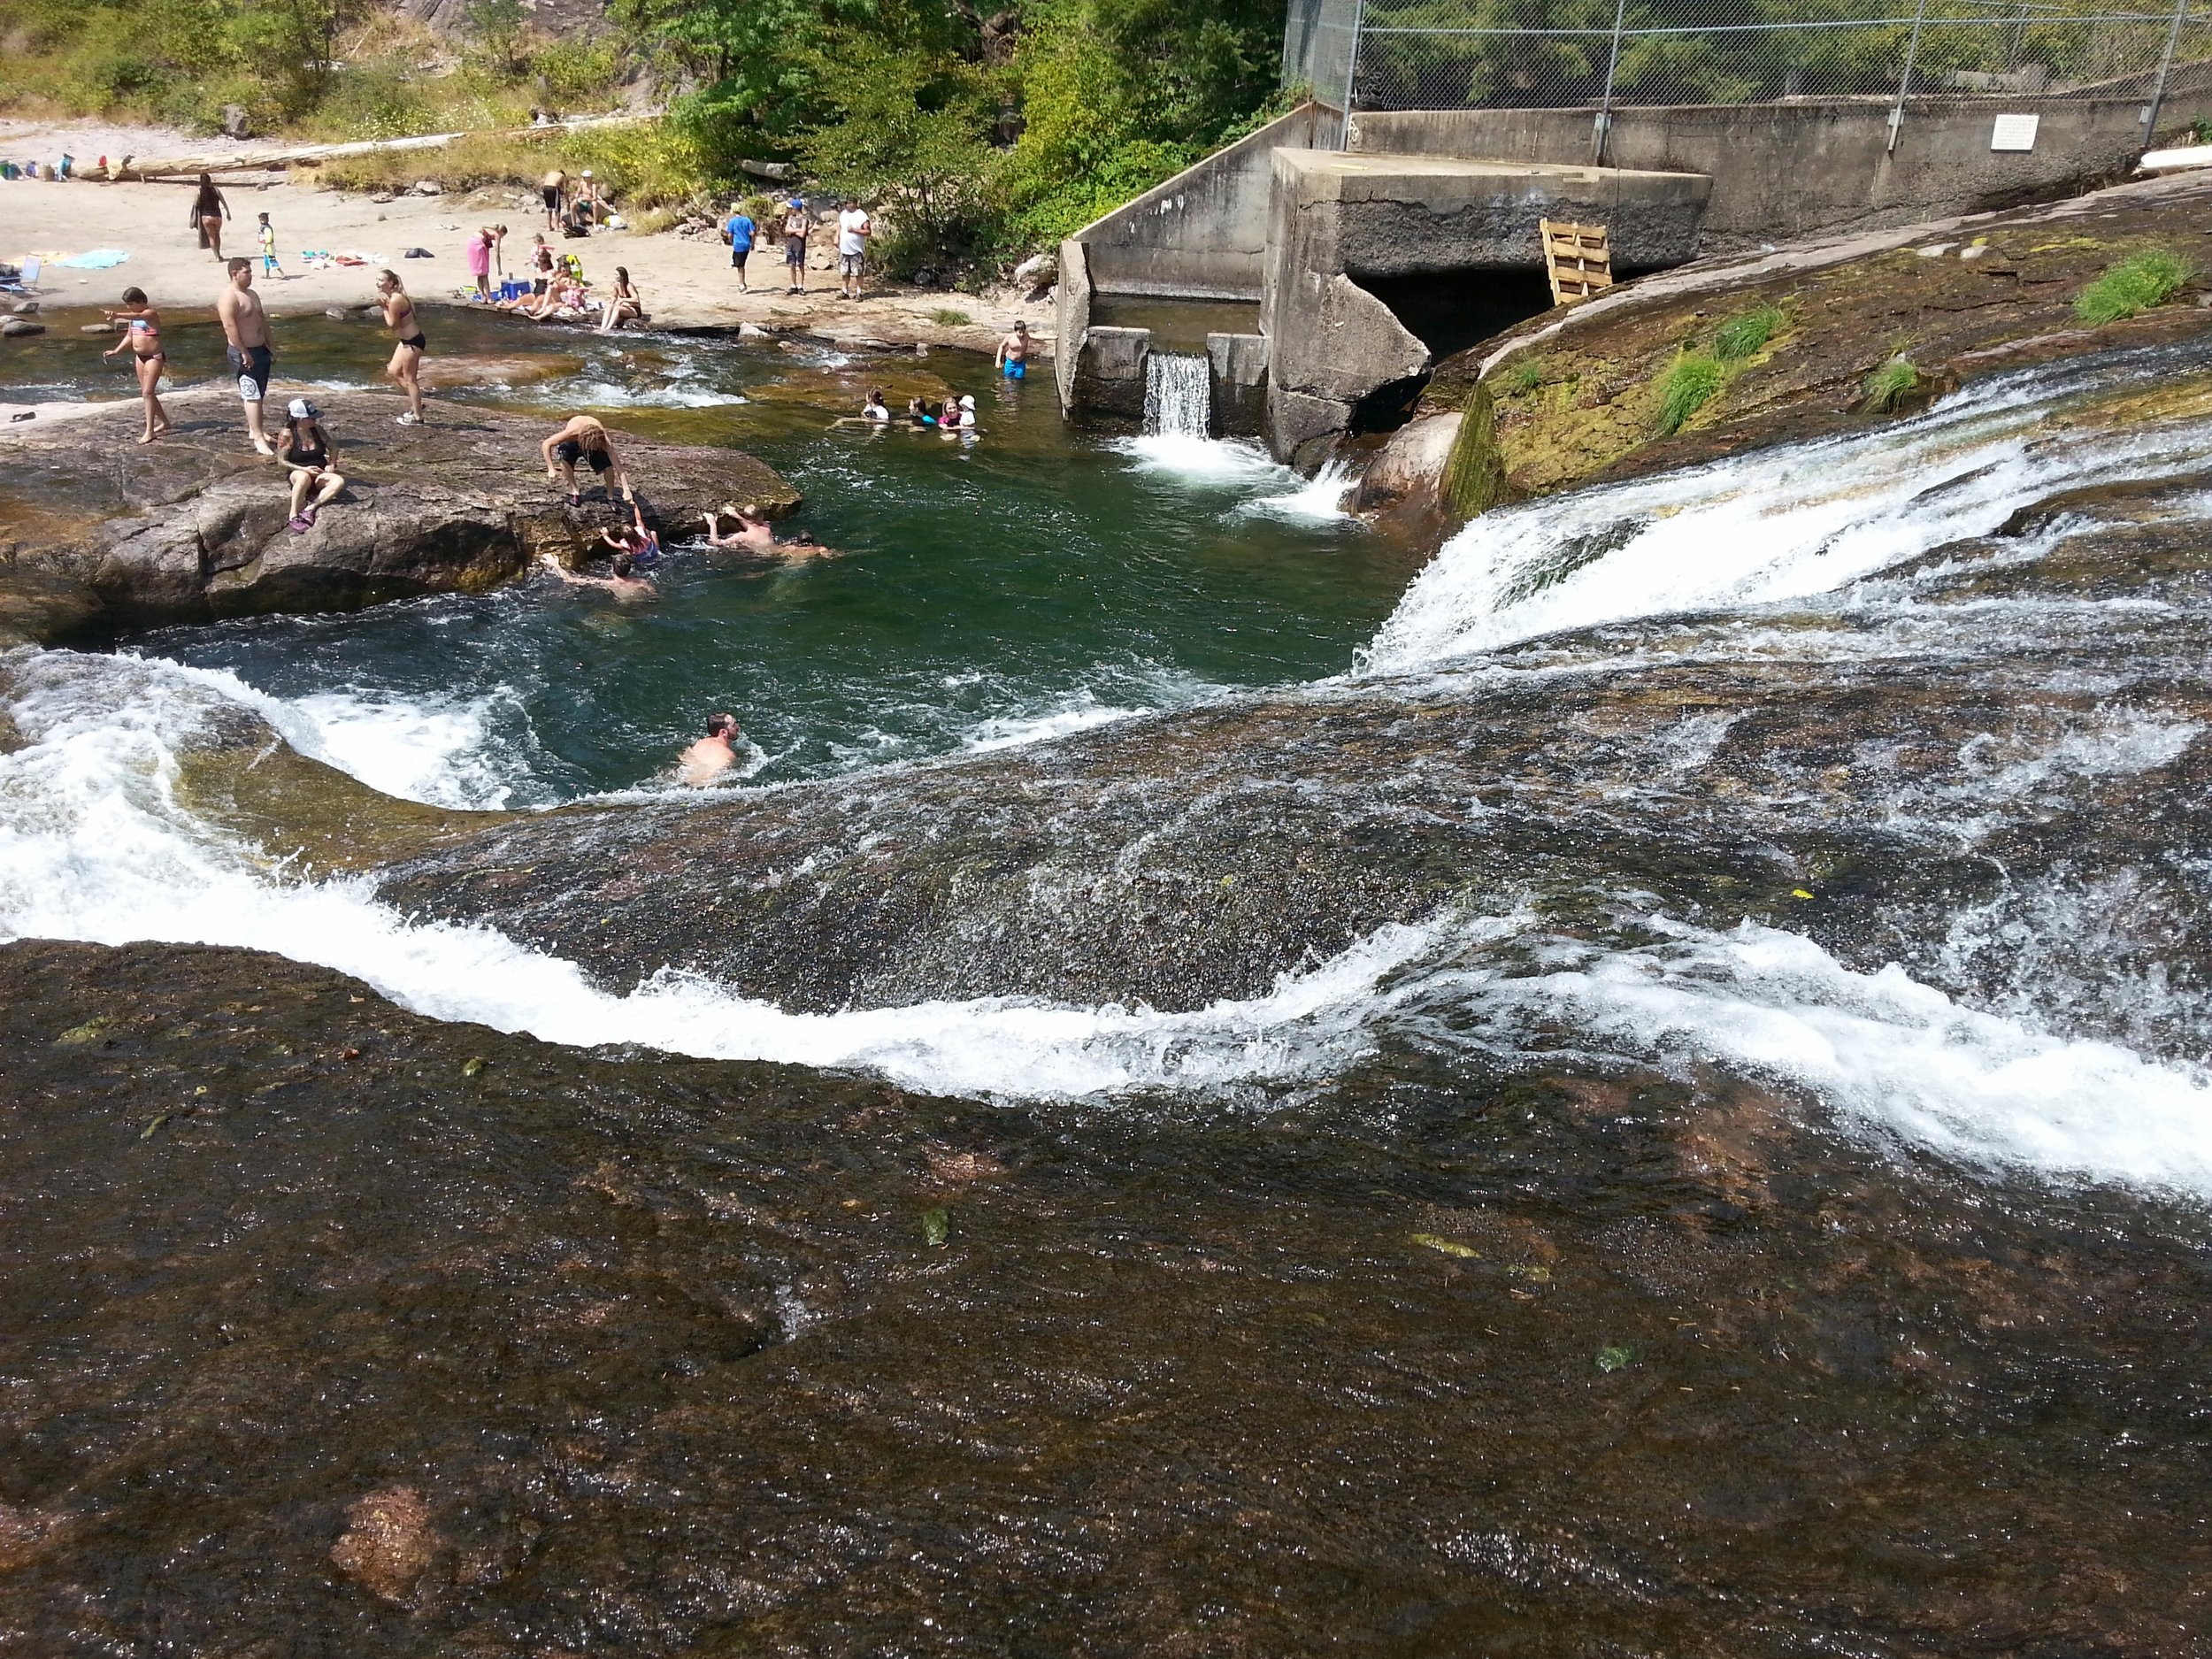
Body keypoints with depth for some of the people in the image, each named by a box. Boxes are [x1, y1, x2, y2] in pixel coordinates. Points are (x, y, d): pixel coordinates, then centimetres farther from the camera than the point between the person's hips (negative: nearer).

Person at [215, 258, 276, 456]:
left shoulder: (252, 294, 14)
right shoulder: (228, 297, -16)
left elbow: (263, 320, 21)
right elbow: (230, 326, -23)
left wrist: (270, 346, 19)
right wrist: (244, 353, -25)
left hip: (261, 349, 9)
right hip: (243, 353, -9)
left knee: (258, 394, 16)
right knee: (252, 395, -11)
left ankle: (253, 429, 30)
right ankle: (258, 439, -13)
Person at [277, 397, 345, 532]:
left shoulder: (317, 429, 3)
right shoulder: (288, 434, -9)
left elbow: (333, 448, 13)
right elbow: (282, 461, -8)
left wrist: (331, 465, -5)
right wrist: (304, 469, -19)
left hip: (320, 474, 4)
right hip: (298, 472, -4)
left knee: (339, 481, -29)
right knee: (304, 477, -42)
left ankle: (310, 508, -34)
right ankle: (294, 516, -35)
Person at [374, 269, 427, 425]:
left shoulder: (395, 301, -23)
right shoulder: (392, 297, 7)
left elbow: (392, 325, -18)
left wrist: (384, 307, -13)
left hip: (412, 342, -10)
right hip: (406, 340, 10)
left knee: (409, 379, 2)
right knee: (392, 372, 18)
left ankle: (417, 417, 13)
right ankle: (415, 403, 28)